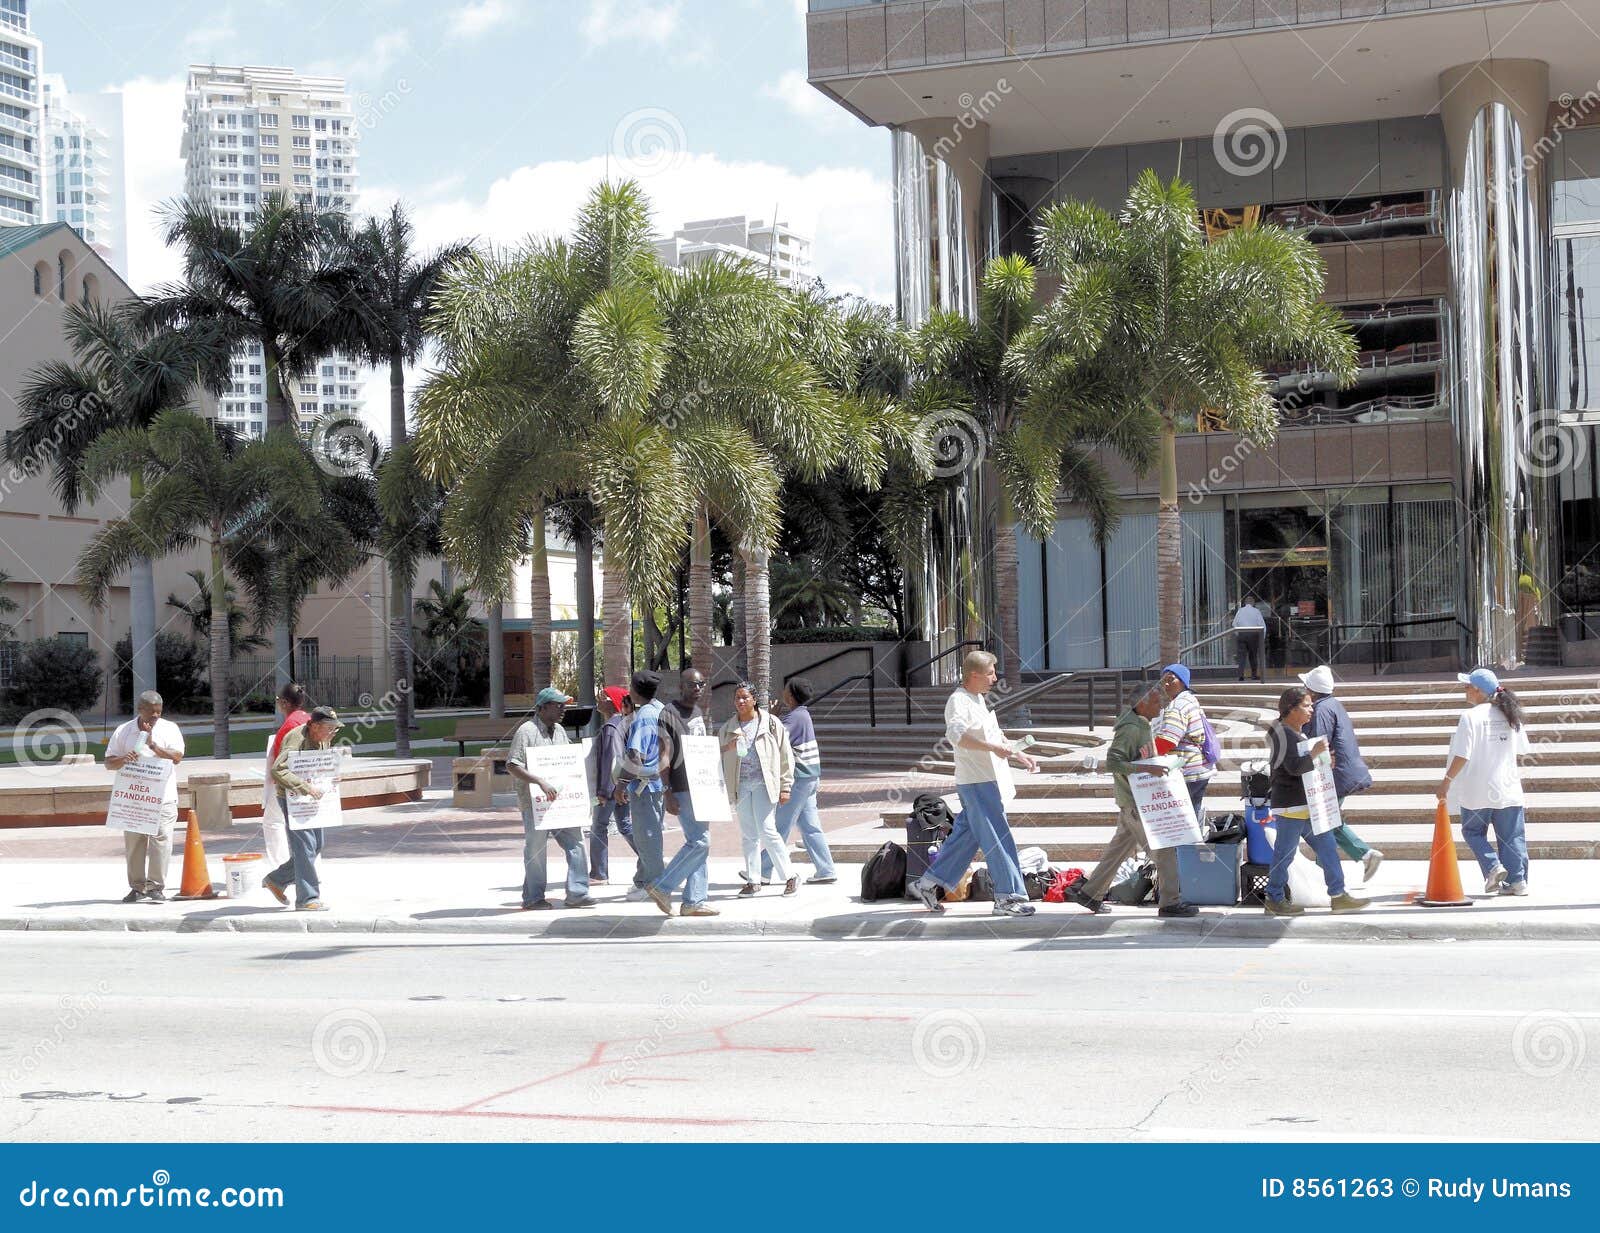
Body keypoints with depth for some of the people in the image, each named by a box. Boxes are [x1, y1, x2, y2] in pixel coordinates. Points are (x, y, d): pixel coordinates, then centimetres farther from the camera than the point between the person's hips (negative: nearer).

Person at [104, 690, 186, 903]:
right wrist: (122, 760, -13)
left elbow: (177, 757, -8)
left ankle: (156, 887, -6)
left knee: (160, 839, -10)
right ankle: (137, 887, 11)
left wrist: (153, 745, -18)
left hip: (162, 796, -2)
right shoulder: (123, 731, 9)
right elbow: (108, 763, 8)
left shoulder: (169, 729, 6)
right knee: (133, 842, 3)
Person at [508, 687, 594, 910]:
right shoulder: (527, 731, -11)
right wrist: (541, 783, -25)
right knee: (536, 850, 1)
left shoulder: (560, 731, 14)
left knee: (575, 842, 2)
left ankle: (577, 893, 7)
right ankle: (533, 898, 12)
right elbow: (512, 766, -18)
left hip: (561, 800, 7)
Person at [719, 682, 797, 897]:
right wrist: (728, 748, -7)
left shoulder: (771, 724, 2)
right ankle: (752, 881, 12)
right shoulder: (728, 728, 12)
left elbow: (785, 757, 3)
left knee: (767, 831, -11)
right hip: (741, 786, 4)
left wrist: (785, 787, -1)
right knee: (748, 834, 6)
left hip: (763, 783, -4)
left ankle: (790, 877, -3)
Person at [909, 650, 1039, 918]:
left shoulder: (981, 700, 18)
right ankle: (1008, 898, -3)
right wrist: (993, 747, -40)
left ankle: (928, 884, 20)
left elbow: (995, 735, 31)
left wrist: (1019, 755, 24)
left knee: (966, 834, 13)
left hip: (989, 780, 10)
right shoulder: (959, 701, -15)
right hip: (976, 781, -10)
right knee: (998, 839, -7)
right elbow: (956, 733, -33)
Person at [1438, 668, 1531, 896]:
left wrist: (1447, 780, -9)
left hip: (1477, 791, -4)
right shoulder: (1510, 715, 4)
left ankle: (1493, 866, -4)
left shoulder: (1470, 716, -13)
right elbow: (1522, 749, 15)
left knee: (1473, 831, 13)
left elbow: (1462, 755, -18)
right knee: (1512, 836, 9)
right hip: (1508, 789, 4)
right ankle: (1517, 880, 7)